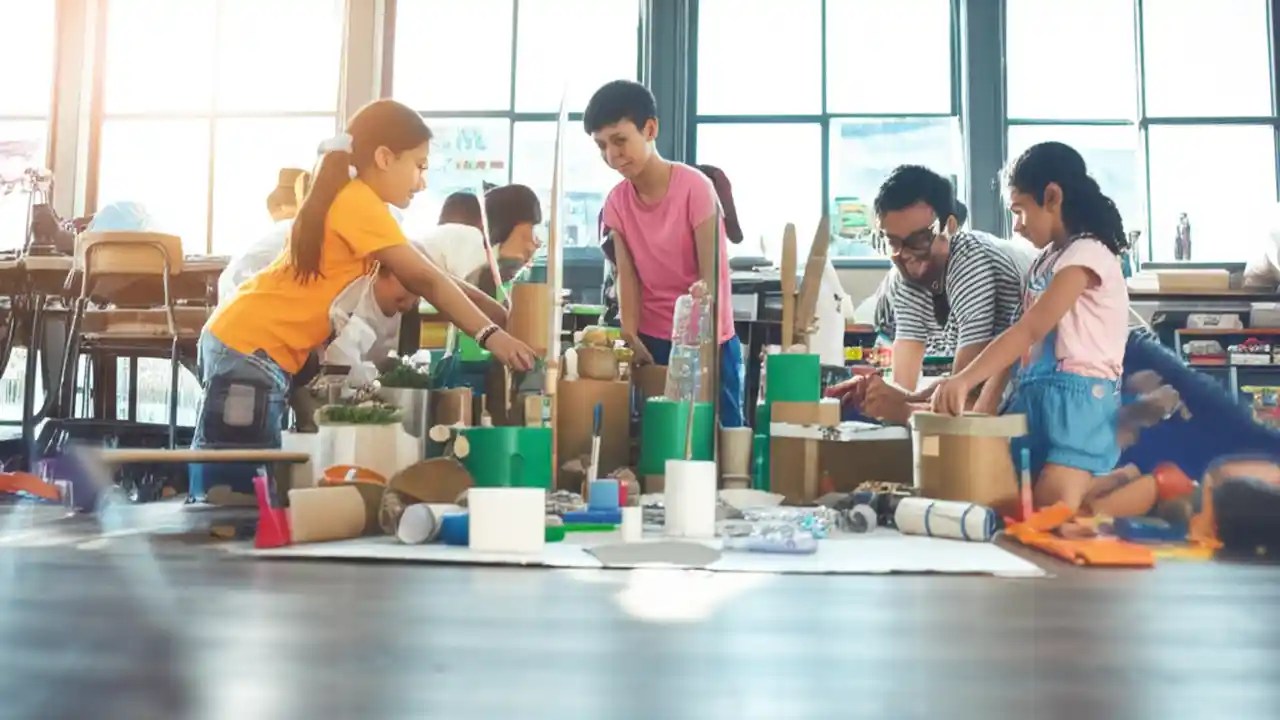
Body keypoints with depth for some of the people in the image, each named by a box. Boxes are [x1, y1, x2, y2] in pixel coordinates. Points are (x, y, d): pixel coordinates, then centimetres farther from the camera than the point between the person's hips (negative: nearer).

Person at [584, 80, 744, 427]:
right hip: (652, 340, 4)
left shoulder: (694, 187, -15)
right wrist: (630, 338, -17)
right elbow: (627, 275, -3)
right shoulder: (616, 201, 0)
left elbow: (711, 277, -16)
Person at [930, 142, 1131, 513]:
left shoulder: (1087, 254, -10)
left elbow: (1029, 331, -21)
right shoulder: (1047, 259, 18)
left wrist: (963, 380, -29)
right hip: (1034, 396, 9)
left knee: (1052, 513, -20)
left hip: (1077, 399, -9)